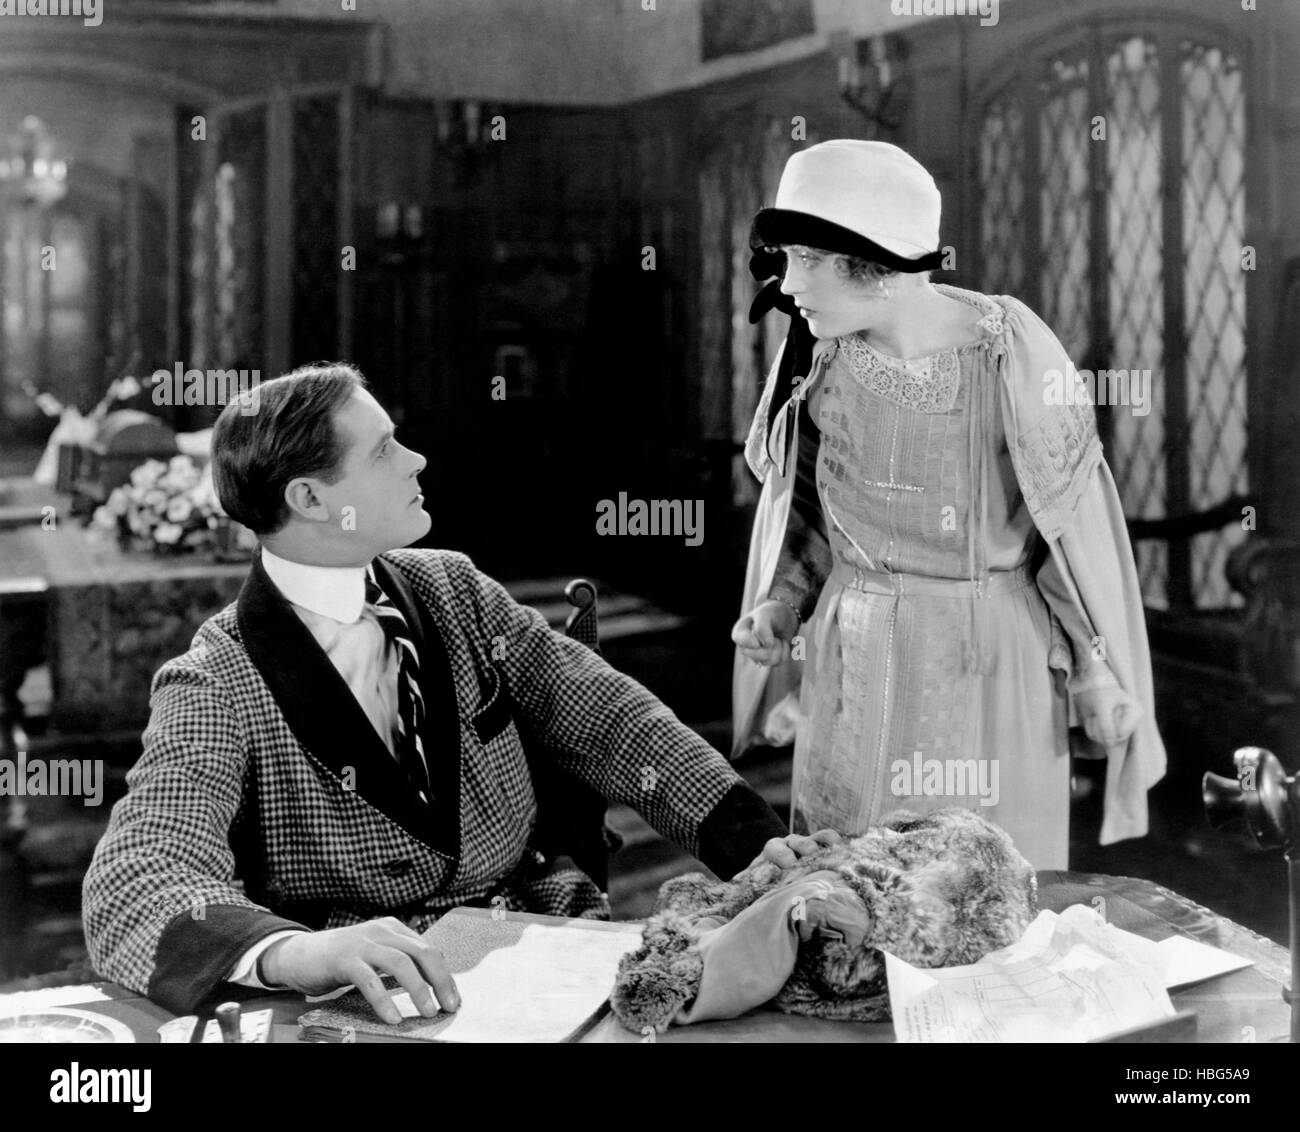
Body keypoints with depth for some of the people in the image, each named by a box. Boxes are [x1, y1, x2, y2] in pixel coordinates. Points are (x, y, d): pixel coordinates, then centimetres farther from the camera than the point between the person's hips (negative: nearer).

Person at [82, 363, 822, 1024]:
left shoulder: (452, 588, 6)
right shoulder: (216, 688, -12)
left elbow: (609, 718, 8)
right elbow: (130, 890, -24)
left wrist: (753, 836, -7)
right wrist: (290, 951, -45)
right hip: (374, 1000, -4)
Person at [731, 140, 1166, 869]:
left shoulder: (1008, 351, -15)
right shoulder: (818, 354, -5)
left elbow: (1074, 511, -6)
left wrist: (1099, 667, -4)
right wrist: (782, 602, -3)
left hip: (993, 660, -3)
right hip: (858, 658, 3)